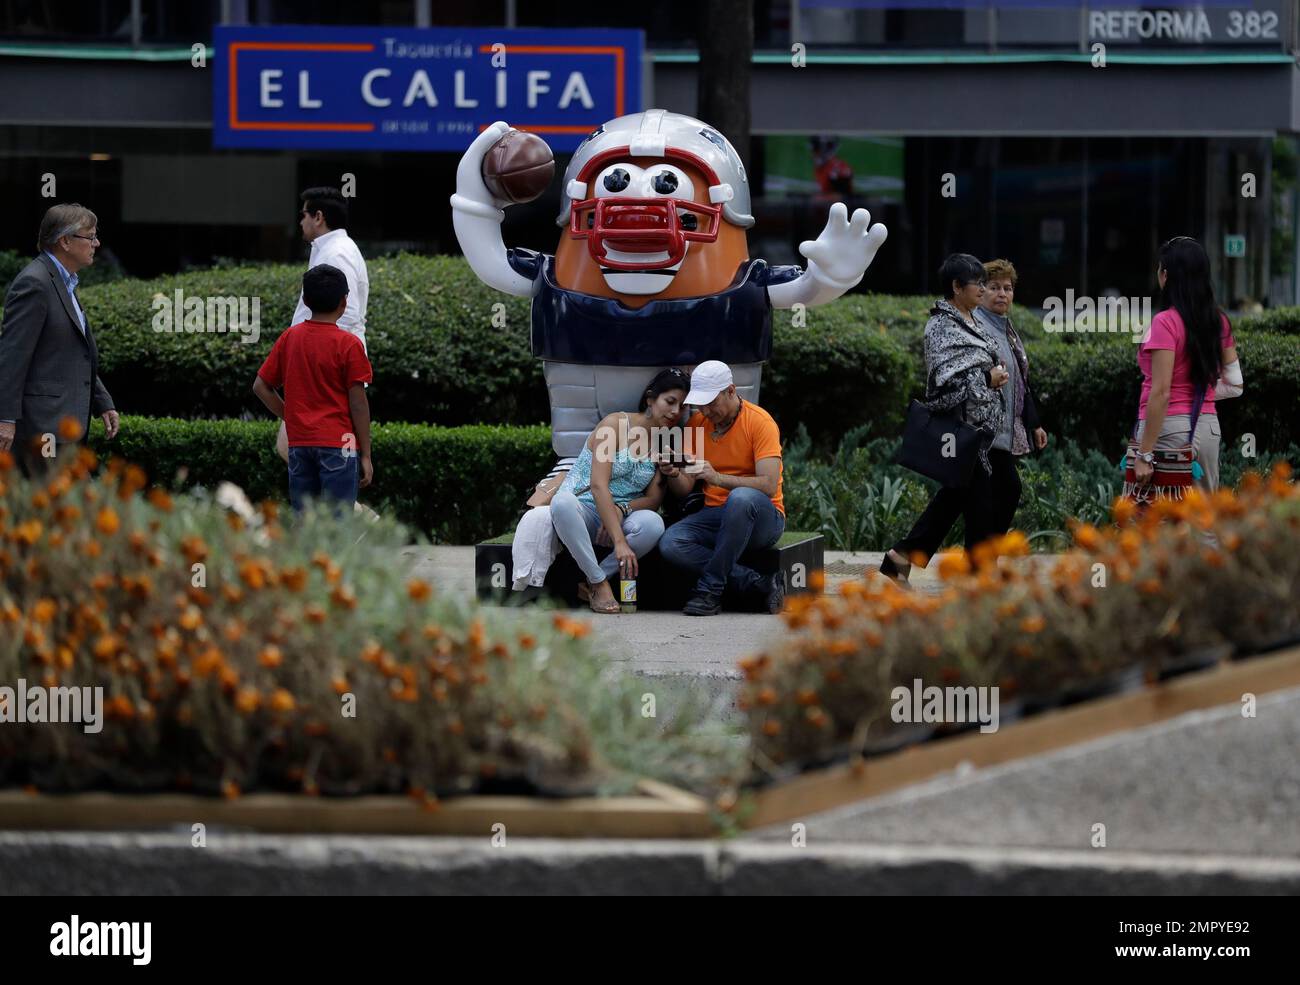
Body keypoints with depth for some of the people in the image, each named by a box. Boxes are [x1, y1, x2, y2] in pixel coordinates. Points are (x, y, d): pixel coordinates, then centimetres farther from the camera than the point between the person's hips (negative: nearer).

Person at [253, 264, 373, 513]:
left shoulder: (289, 338, 5)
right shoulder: (348, 344, -8)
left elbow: (261, 386, 9)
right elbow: (358, 404, -8)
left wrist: (290, 417, 15)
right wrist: (366, 455, -3)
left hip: (299, 444, 5)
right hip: (338, 444, -5)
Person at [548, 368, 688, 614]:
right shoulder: (616, 424, -10)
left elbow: (653, 499, 3)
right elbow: (598, 485, -20)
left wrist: (622, 509, -21)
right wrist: (620, 542, -29)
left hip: (618, 518, 4)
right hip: (583, 505, -4)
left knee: (653, 524, -32)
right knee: (563, 502, -41)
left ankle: (590, 583, -15)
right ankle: (599, 583, -28)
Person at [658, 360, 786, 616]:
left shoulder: (760, 422, -10)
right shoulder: (696, 423, 7)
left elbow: (769, 485, -22)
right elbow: (685, 489, 6)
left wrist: (718, 478, -34)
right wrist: (673, 474, -18)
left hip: (762, 518, -5)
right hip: (714, 515, 5)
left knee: (741, 498, -41)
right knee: (670, 544, -25)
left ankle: (710, 589, -31)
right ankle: (761, 585, -24)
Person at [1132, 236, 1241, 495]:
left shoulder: (1166, 323, -13)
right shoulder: (1218, 322, 8)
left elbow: (1161, 393, -18)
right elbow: (1235, 385, 12)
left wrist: (1144, 454, -17)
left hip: (1171, 426, -7)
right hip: (1209, 428, 7)